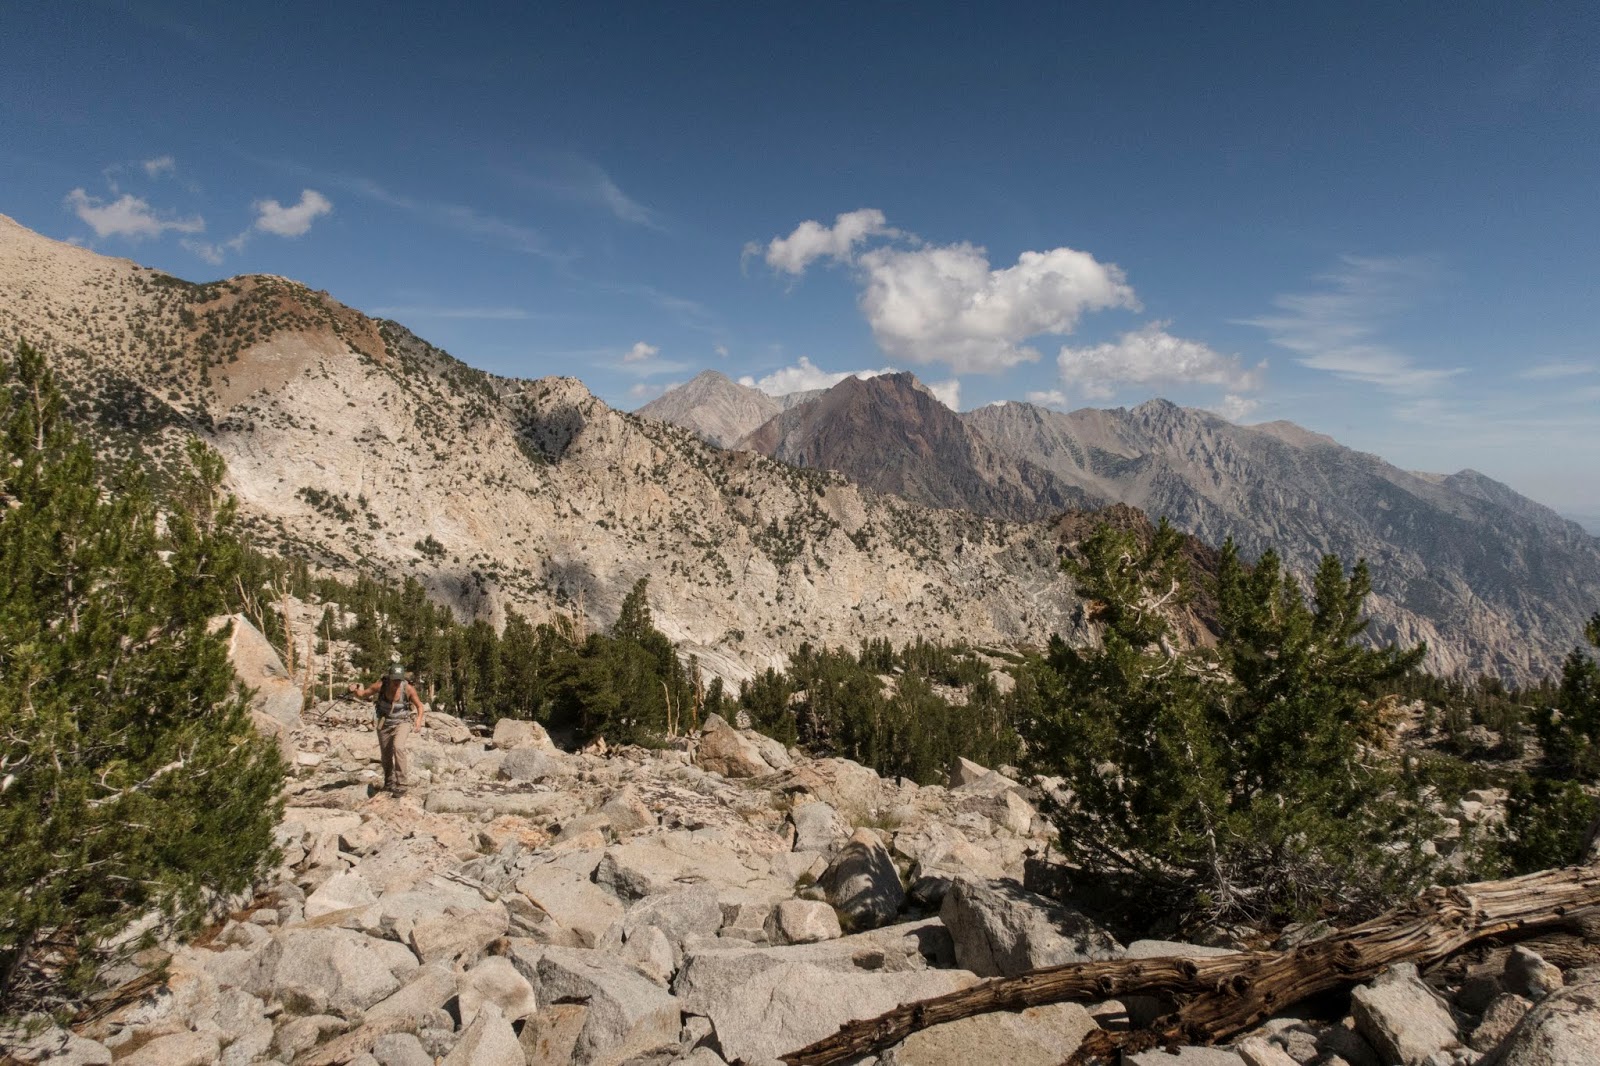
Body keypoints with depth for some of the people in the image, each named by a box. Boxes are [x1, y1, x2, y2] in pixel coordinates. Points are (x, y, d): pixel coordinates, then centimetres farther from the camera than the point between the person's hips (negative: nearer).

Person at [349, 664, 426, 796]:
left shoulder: (408, 688, -22)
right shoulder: (381, 685, -19)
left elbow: (420, 706, -8)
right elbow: (363, 694, -4)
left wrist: (419, 719, -26)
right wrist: (354, 690, -26)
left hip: (402, 722, -3)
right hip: (384, 724, 3)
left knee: (398, 747, -29)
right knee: (386, 755, 15)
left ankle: (400, 785, -23)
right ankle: (389, 783, 43)